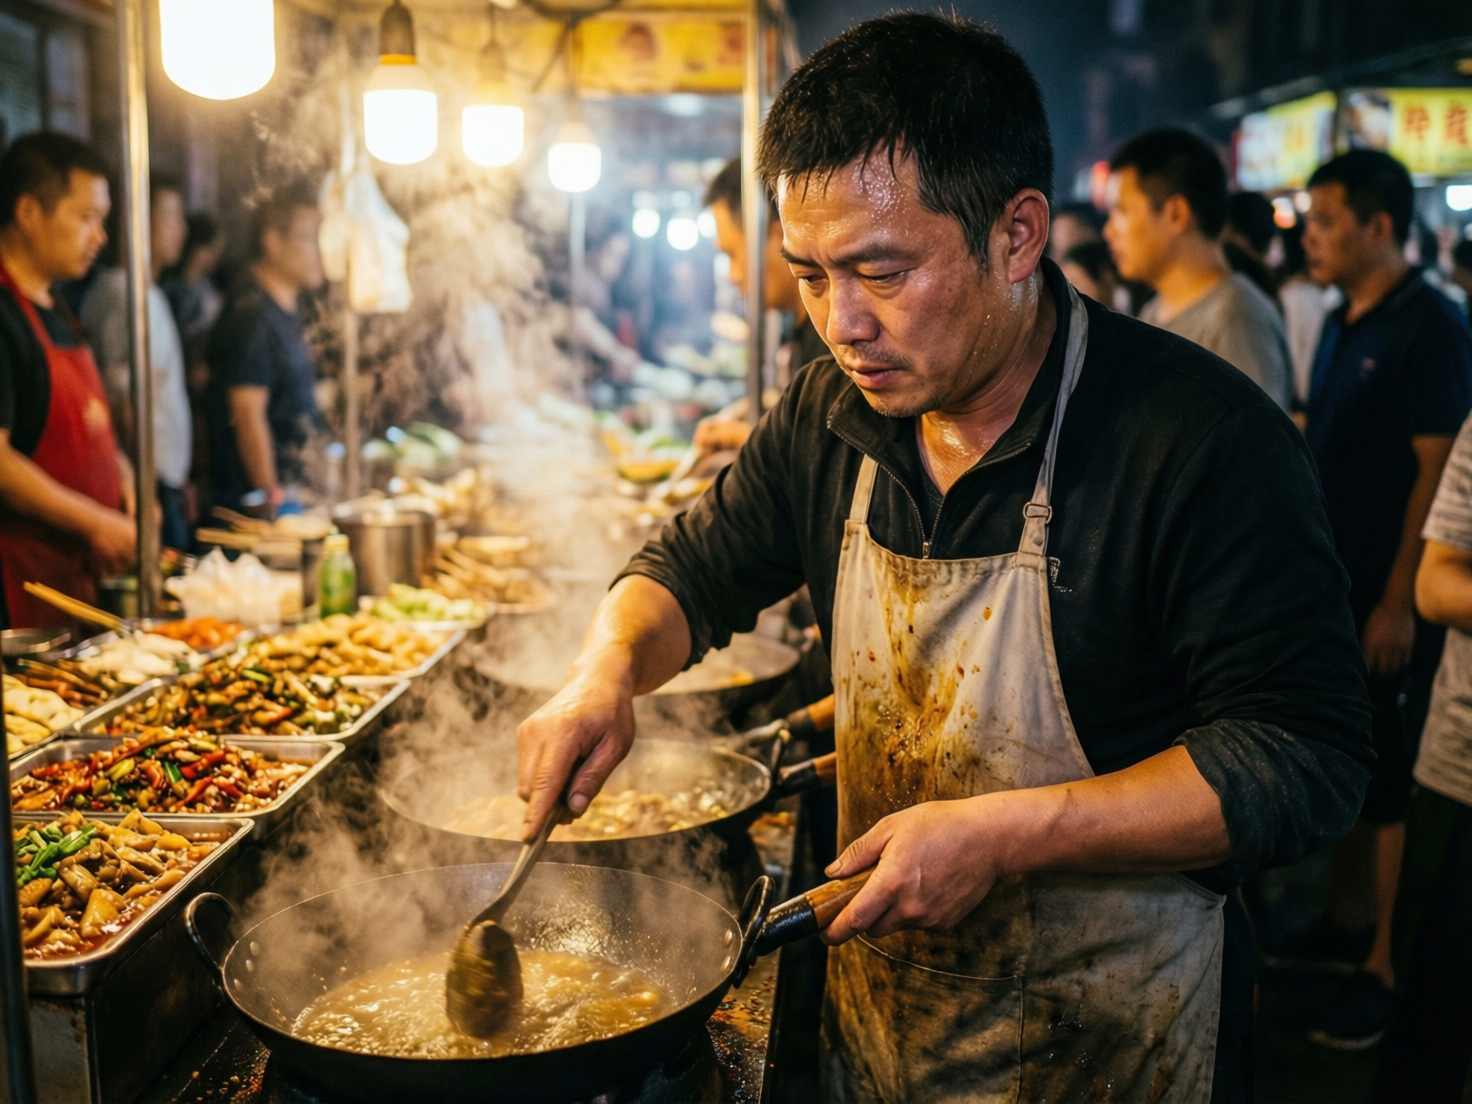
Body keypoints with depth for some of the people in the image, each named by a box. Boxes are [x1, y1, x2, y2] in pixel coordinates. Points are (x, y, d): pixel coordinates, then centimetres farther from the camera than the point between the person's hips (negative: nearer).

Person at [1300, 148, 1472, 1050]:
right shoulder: (1341, 326, 11)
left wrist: (1399, 601, -18)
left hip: (1391, 603, -8)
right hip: (1332, 592, 8)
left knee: (1392, 784, 1)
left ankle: (1389, 963, 12)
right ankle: (1344, 919, 29)